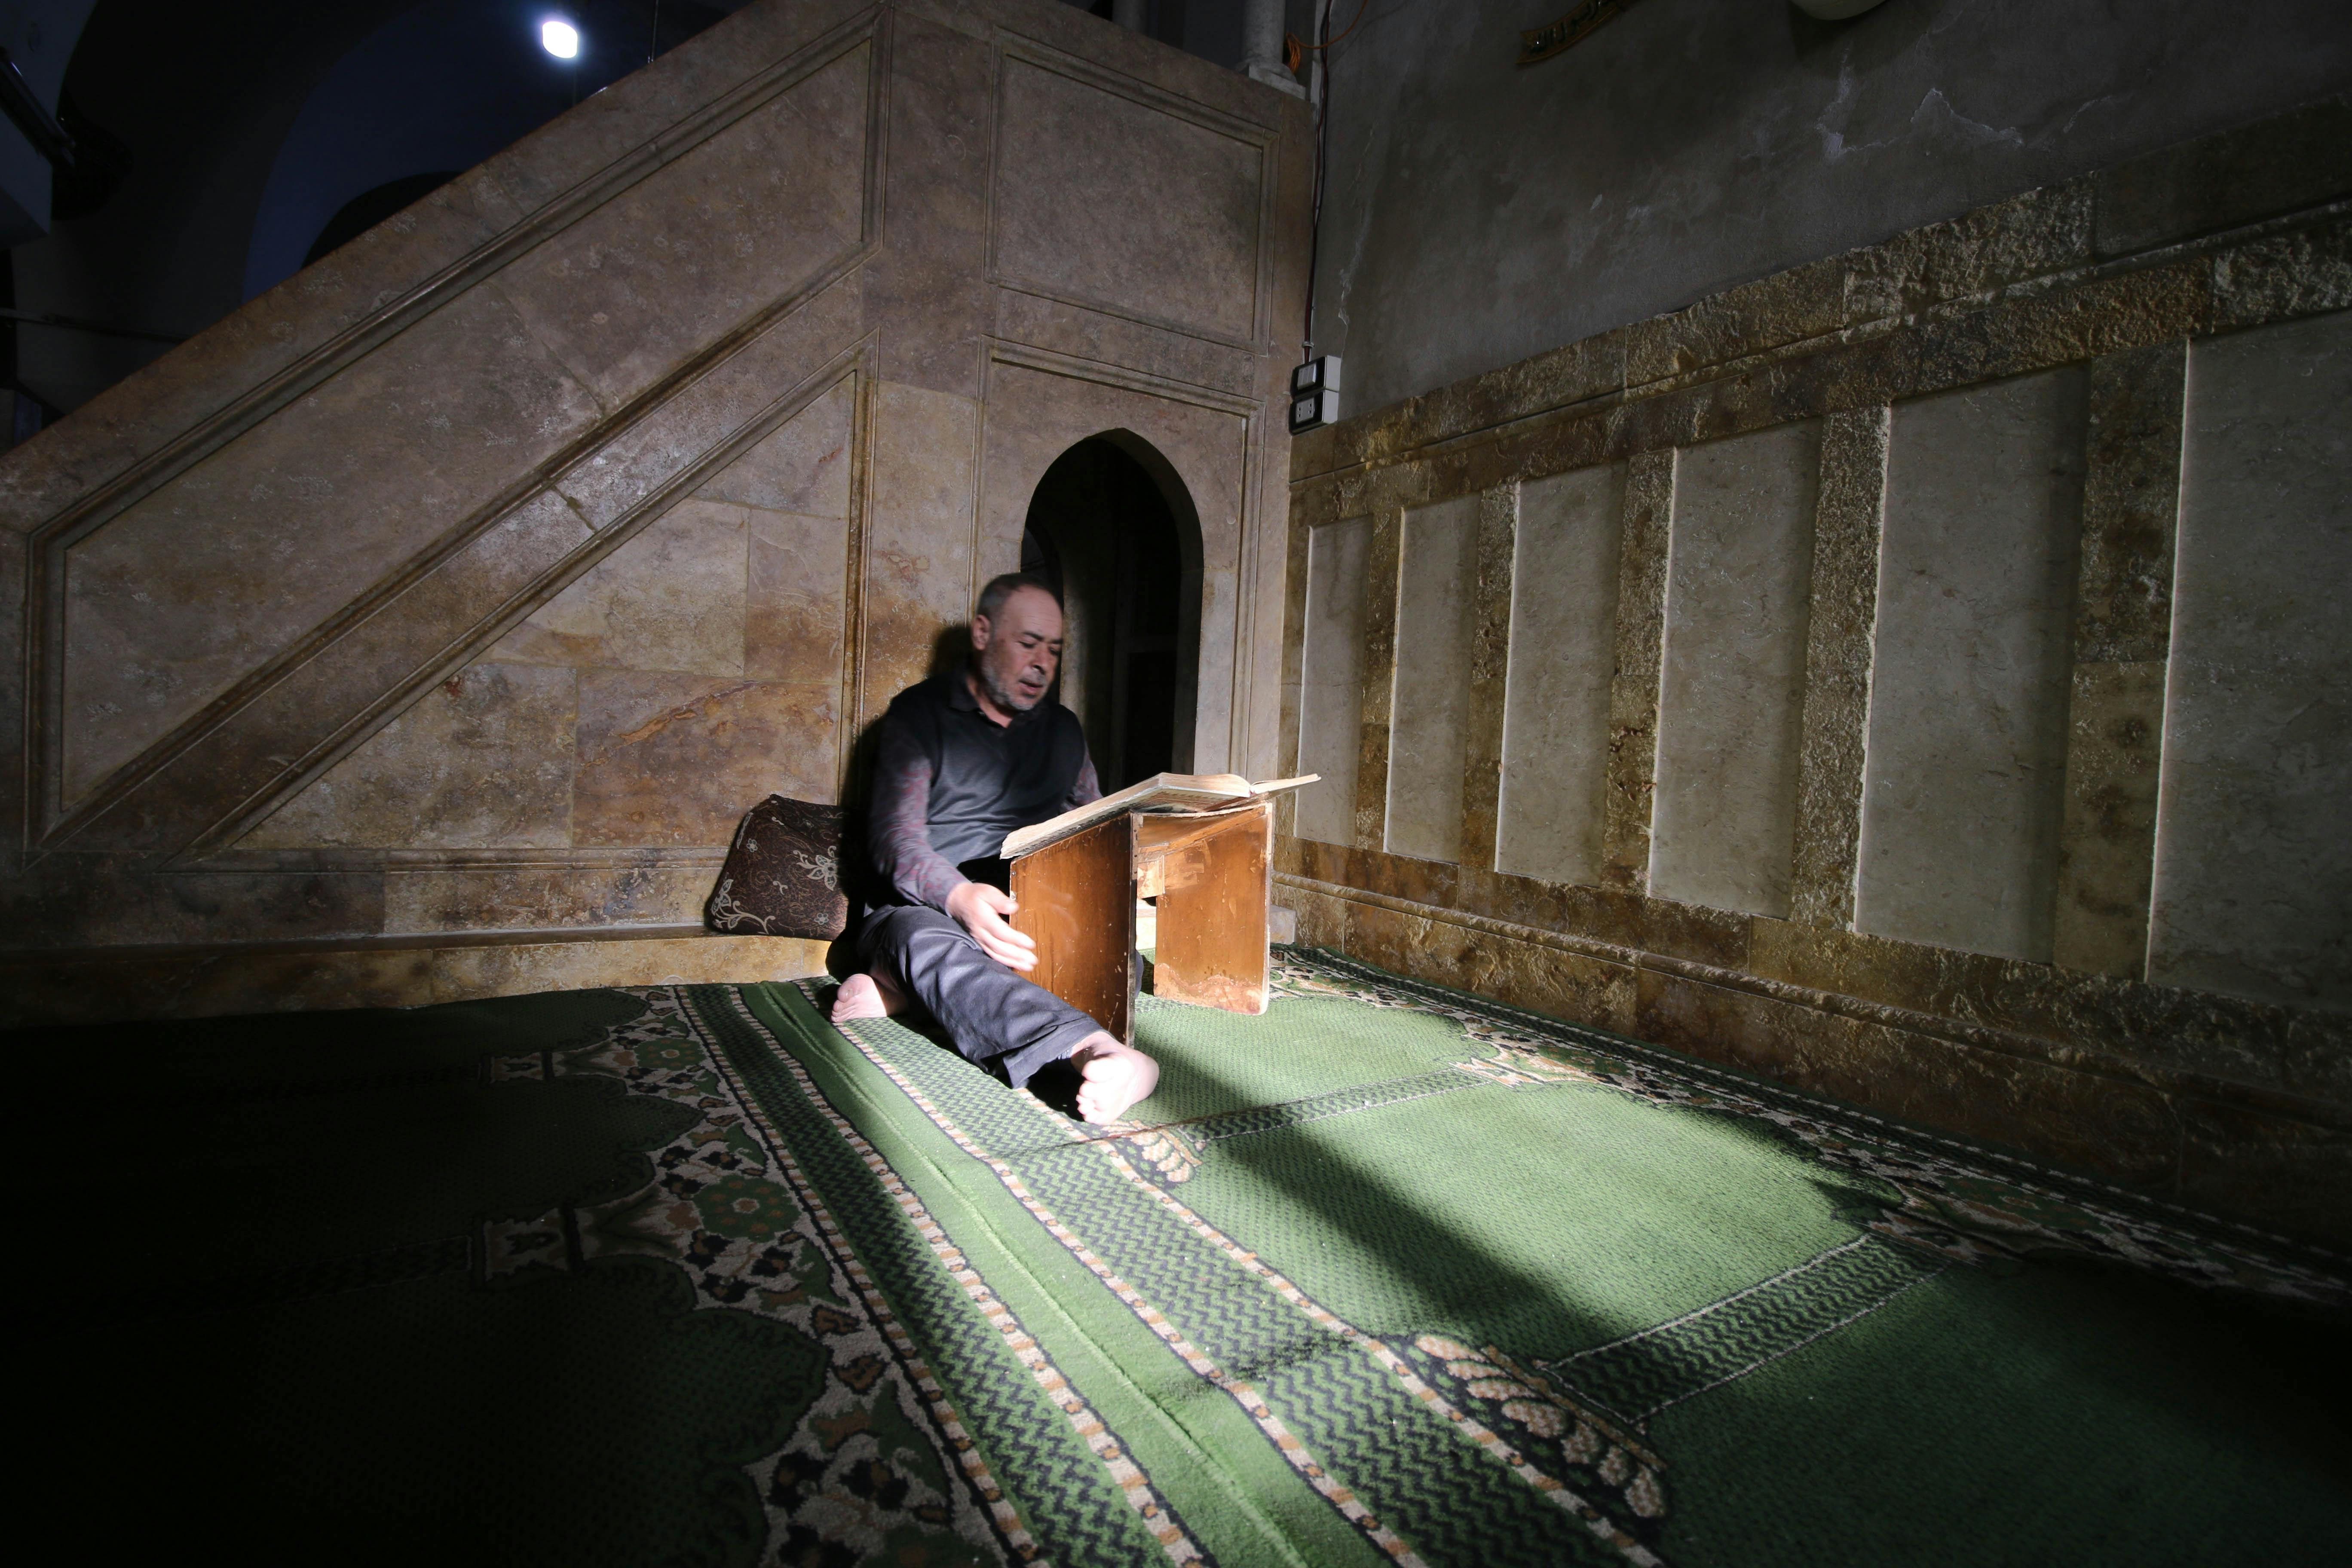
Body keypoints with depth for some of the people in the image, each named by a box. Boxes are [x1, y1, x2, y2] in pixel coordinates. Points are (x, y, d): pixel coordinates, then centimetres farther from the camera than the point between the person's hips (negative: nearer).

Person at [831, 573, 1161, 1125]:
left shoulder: (1063, 729, 20)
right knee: (926, 942, -40)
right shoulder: (920, 714, 4)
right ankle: (1097, 1050, -64)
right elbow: (895, 837, -9)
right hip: (924, 909, -3)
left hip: (1026, 912, 4)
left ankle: (899, 984, -31)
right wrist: (960, 897, -31)